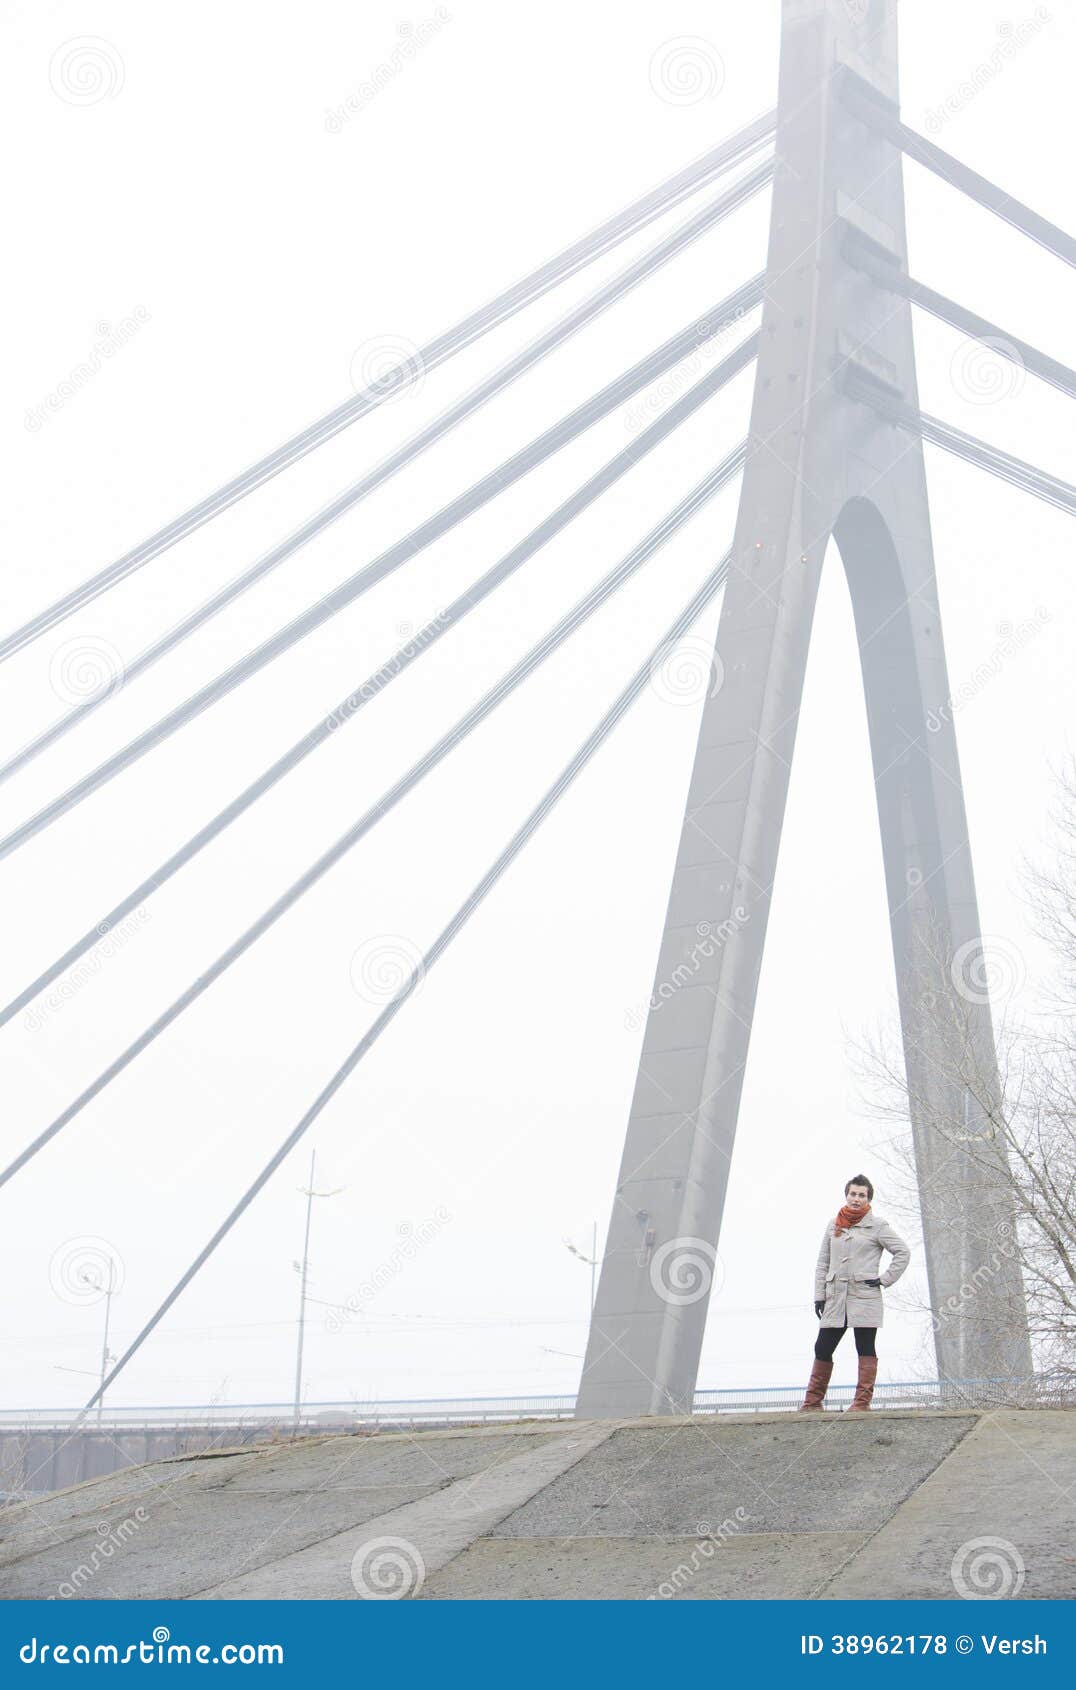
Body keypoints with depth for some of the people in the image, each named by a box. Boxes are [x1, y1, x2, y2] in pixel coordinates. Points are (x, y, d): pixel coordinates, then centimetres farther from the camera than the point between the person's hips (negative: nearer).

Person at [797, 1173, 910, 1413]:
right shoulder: (834, 1226, 14)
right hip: (836, 1298, 4)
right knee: (822, 1348, 4)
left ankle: (862, 1402, 1)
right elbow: (822, 1262, 15)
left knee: (865, 1348, -1)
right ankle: (812, 1401, 10)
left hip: (865, 1297, -4)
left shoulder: (877, 1226, 2)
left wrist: (884, 1280, -5)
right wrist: (819, 1295, 7)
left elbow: (903, 1252, 0)